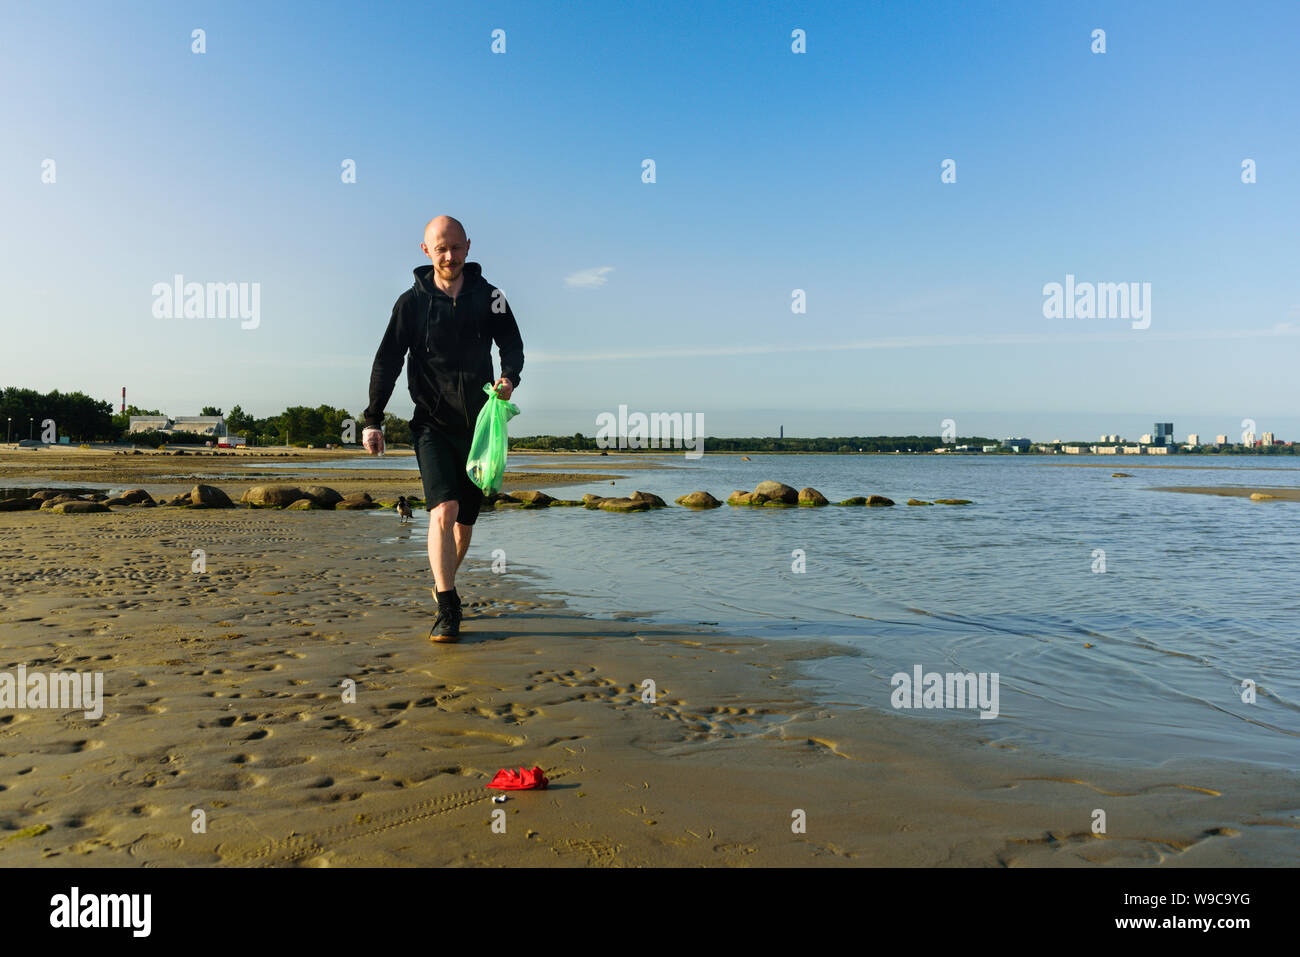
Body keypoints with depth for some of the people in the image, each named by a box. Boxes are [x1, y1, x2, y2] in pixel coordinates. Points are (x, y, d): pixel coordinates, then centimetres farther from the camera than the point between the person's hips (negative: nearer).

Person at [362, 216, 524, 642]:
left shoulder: (488, 296, 5)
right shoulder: (412, 302, 2)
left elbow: (513, 346, 9)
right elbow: (387, 362, 4)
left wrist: (509, 378, -14)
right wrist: (373, 420, -1)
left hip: (478, 425, 2)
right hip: (432, 424, -2)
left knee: (465, 522, 10)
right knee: (443, 510, -19)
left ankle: (442, 583, 36)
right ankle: (447, 611, -15)